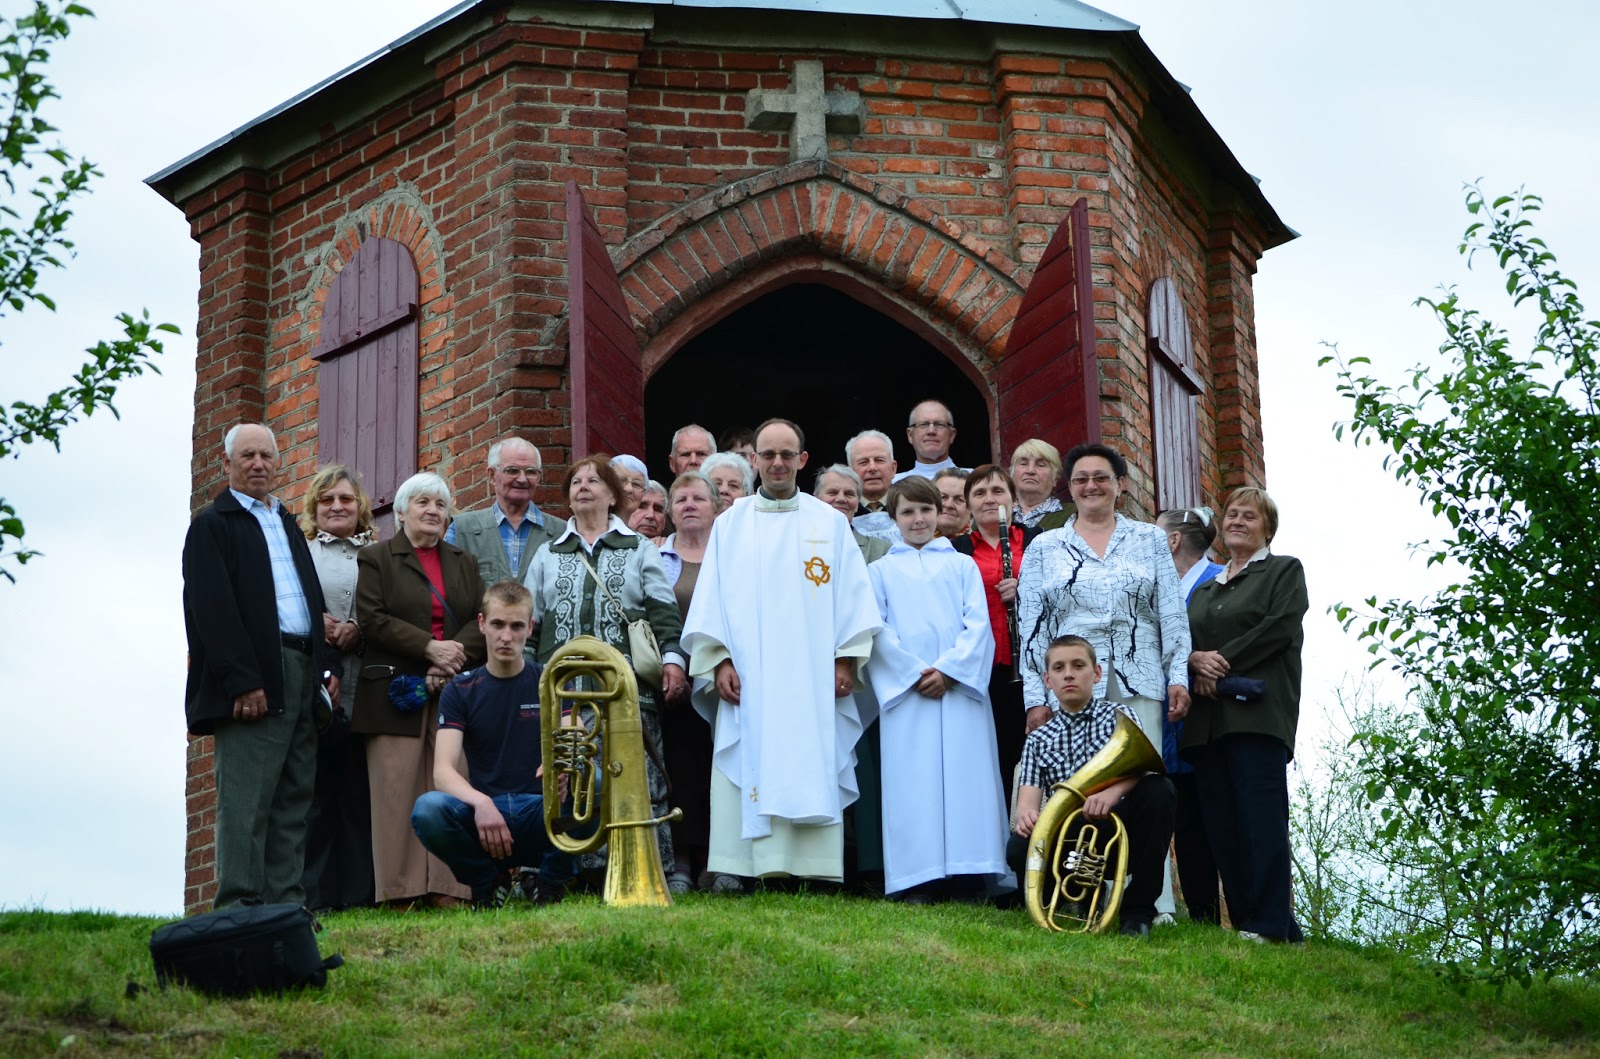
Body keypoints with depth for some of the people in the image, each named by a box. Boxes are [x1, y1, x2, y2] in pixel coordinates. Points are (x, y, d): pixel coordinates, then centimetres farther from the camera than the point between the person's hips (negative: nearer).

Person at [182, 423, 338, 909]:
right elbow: (212, 607, -10)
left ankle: (287, 902, 8)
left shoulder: (286, 524, 23)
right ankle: (240, 905, -9)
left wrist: (330, 664, 8)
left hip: (302, 672, 7)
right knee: (247, 800, -9)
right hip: (253, 679, -7)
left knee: (293, 797, 6)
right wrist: (243, 682, -19)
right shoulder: (212, 523, -1)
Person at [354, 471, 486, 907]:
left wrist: (453, 660, -10)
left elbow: (482, 622, 9)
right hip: (395, 692, -3)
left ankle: (447, 888, -5)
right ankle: (400, 891, -7)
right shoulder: (376, 559, 9)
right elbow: (372, 619, -5)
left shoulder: (464, 563, 20)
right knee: (397, 793, -7)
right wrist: (430, 647, -13)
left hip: (454, 689, 3)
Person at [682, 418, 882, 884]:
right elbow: (710, 601, 8)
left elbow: (852, 599, 6)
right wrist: (718, 661, -3)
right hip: (746, 682, 1)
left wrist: (846, 659, -2)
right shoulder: (729, 525, 12)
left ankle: (813, 874, -6)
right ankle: (744, 872, -6)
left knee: (811, 778, -5)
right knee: (749, 772, -6)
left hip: (813, 684, -1)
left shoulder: (830, 523, 10)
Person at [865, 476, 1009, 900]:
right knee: (912, 780, -7)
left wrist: (949, 670, -10)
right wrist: (915, 672, -9)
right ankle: (917, 879, -9)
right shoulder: (881, 571, 15)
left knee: (963, 774, -7)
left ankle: (966, 878, -7)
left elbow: (978, 624, 5)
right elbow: (877, 630, 4)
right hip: (905, 689, 0)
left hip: (960, 685, 0)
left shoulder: (962, 566, 16)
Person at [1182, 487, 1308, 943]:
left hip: (1256, 712, -6)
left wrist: (1224, 662, -10)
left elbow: (1280, 628, -6)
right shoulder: (1205, 590, 27)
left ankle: (1269, 924, -16)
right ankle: (1241, 918, 1)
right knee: (1220, 821, 0)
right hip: (1207, 718, 6)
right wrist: (1195, 659, -5)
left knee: (1260, 815, -14)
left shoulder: (1285, 571, 10)